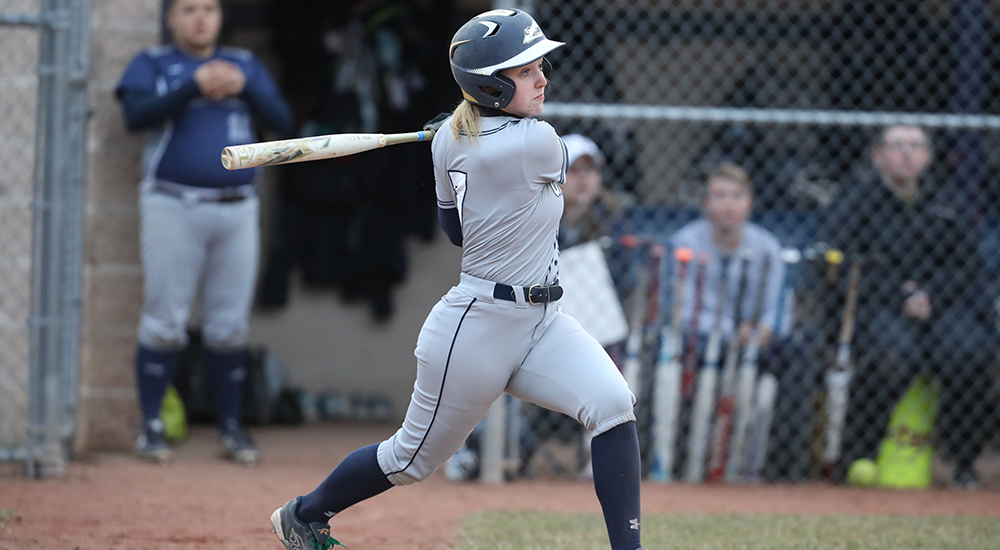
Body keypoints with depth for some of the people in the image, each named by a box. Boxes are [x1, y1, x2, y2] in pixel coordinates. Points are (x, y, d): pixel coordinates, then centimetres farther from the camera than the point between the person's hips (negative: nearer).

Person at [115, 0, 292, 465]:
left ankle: (231, 427, 10)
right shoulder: (152, 64, 6)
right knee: (164, 321, -5)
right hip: (173, 208, -3)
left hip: (237, 210, 3)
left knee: (230, 326, 4)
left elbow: (281, 121, 7)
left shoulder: (245, 65, 16)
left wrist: (244, 88, -10)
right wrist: (194, 87, -20)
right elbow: (136, 114, -12)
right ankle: (151, 427, 0)